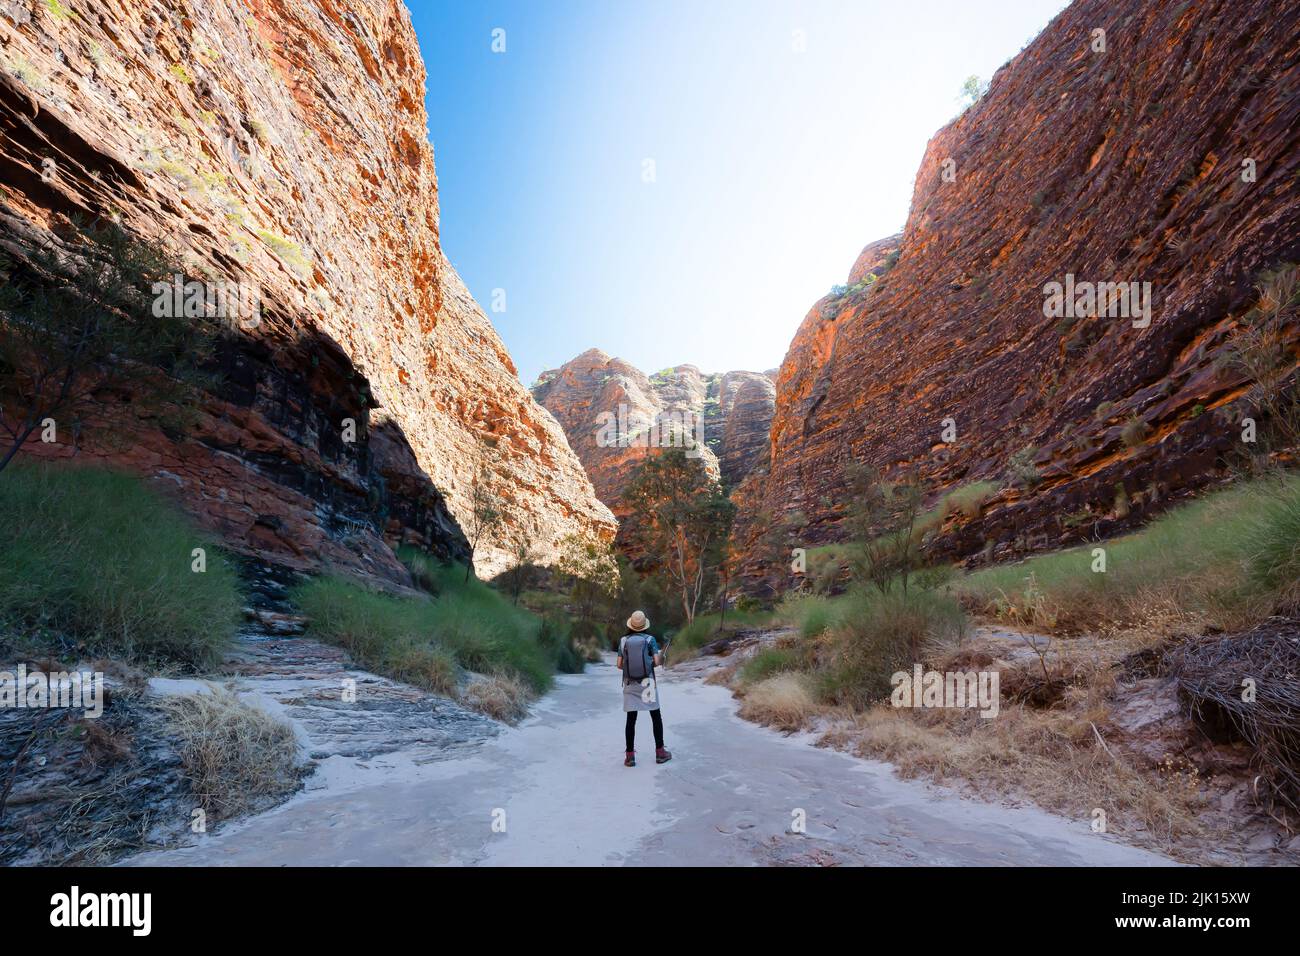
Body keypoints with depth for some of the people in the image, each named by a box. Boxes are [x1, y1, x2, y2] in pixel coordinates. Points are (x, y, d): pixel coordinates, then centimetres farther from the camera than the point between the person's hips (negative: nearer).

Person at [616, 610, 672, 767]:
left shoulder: (624, 640, 0)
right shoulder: (650, 639, -5)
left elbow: (619, 665, 0)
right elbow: (657, 662, -11)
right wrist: (660, 660, 11)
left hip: (630, 684, 2)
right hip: (647, 682, -1)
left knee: (631, 720, 7)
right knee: (656, 717, 13)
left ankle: (630, 756, 8)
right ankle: (660, 752, 17)